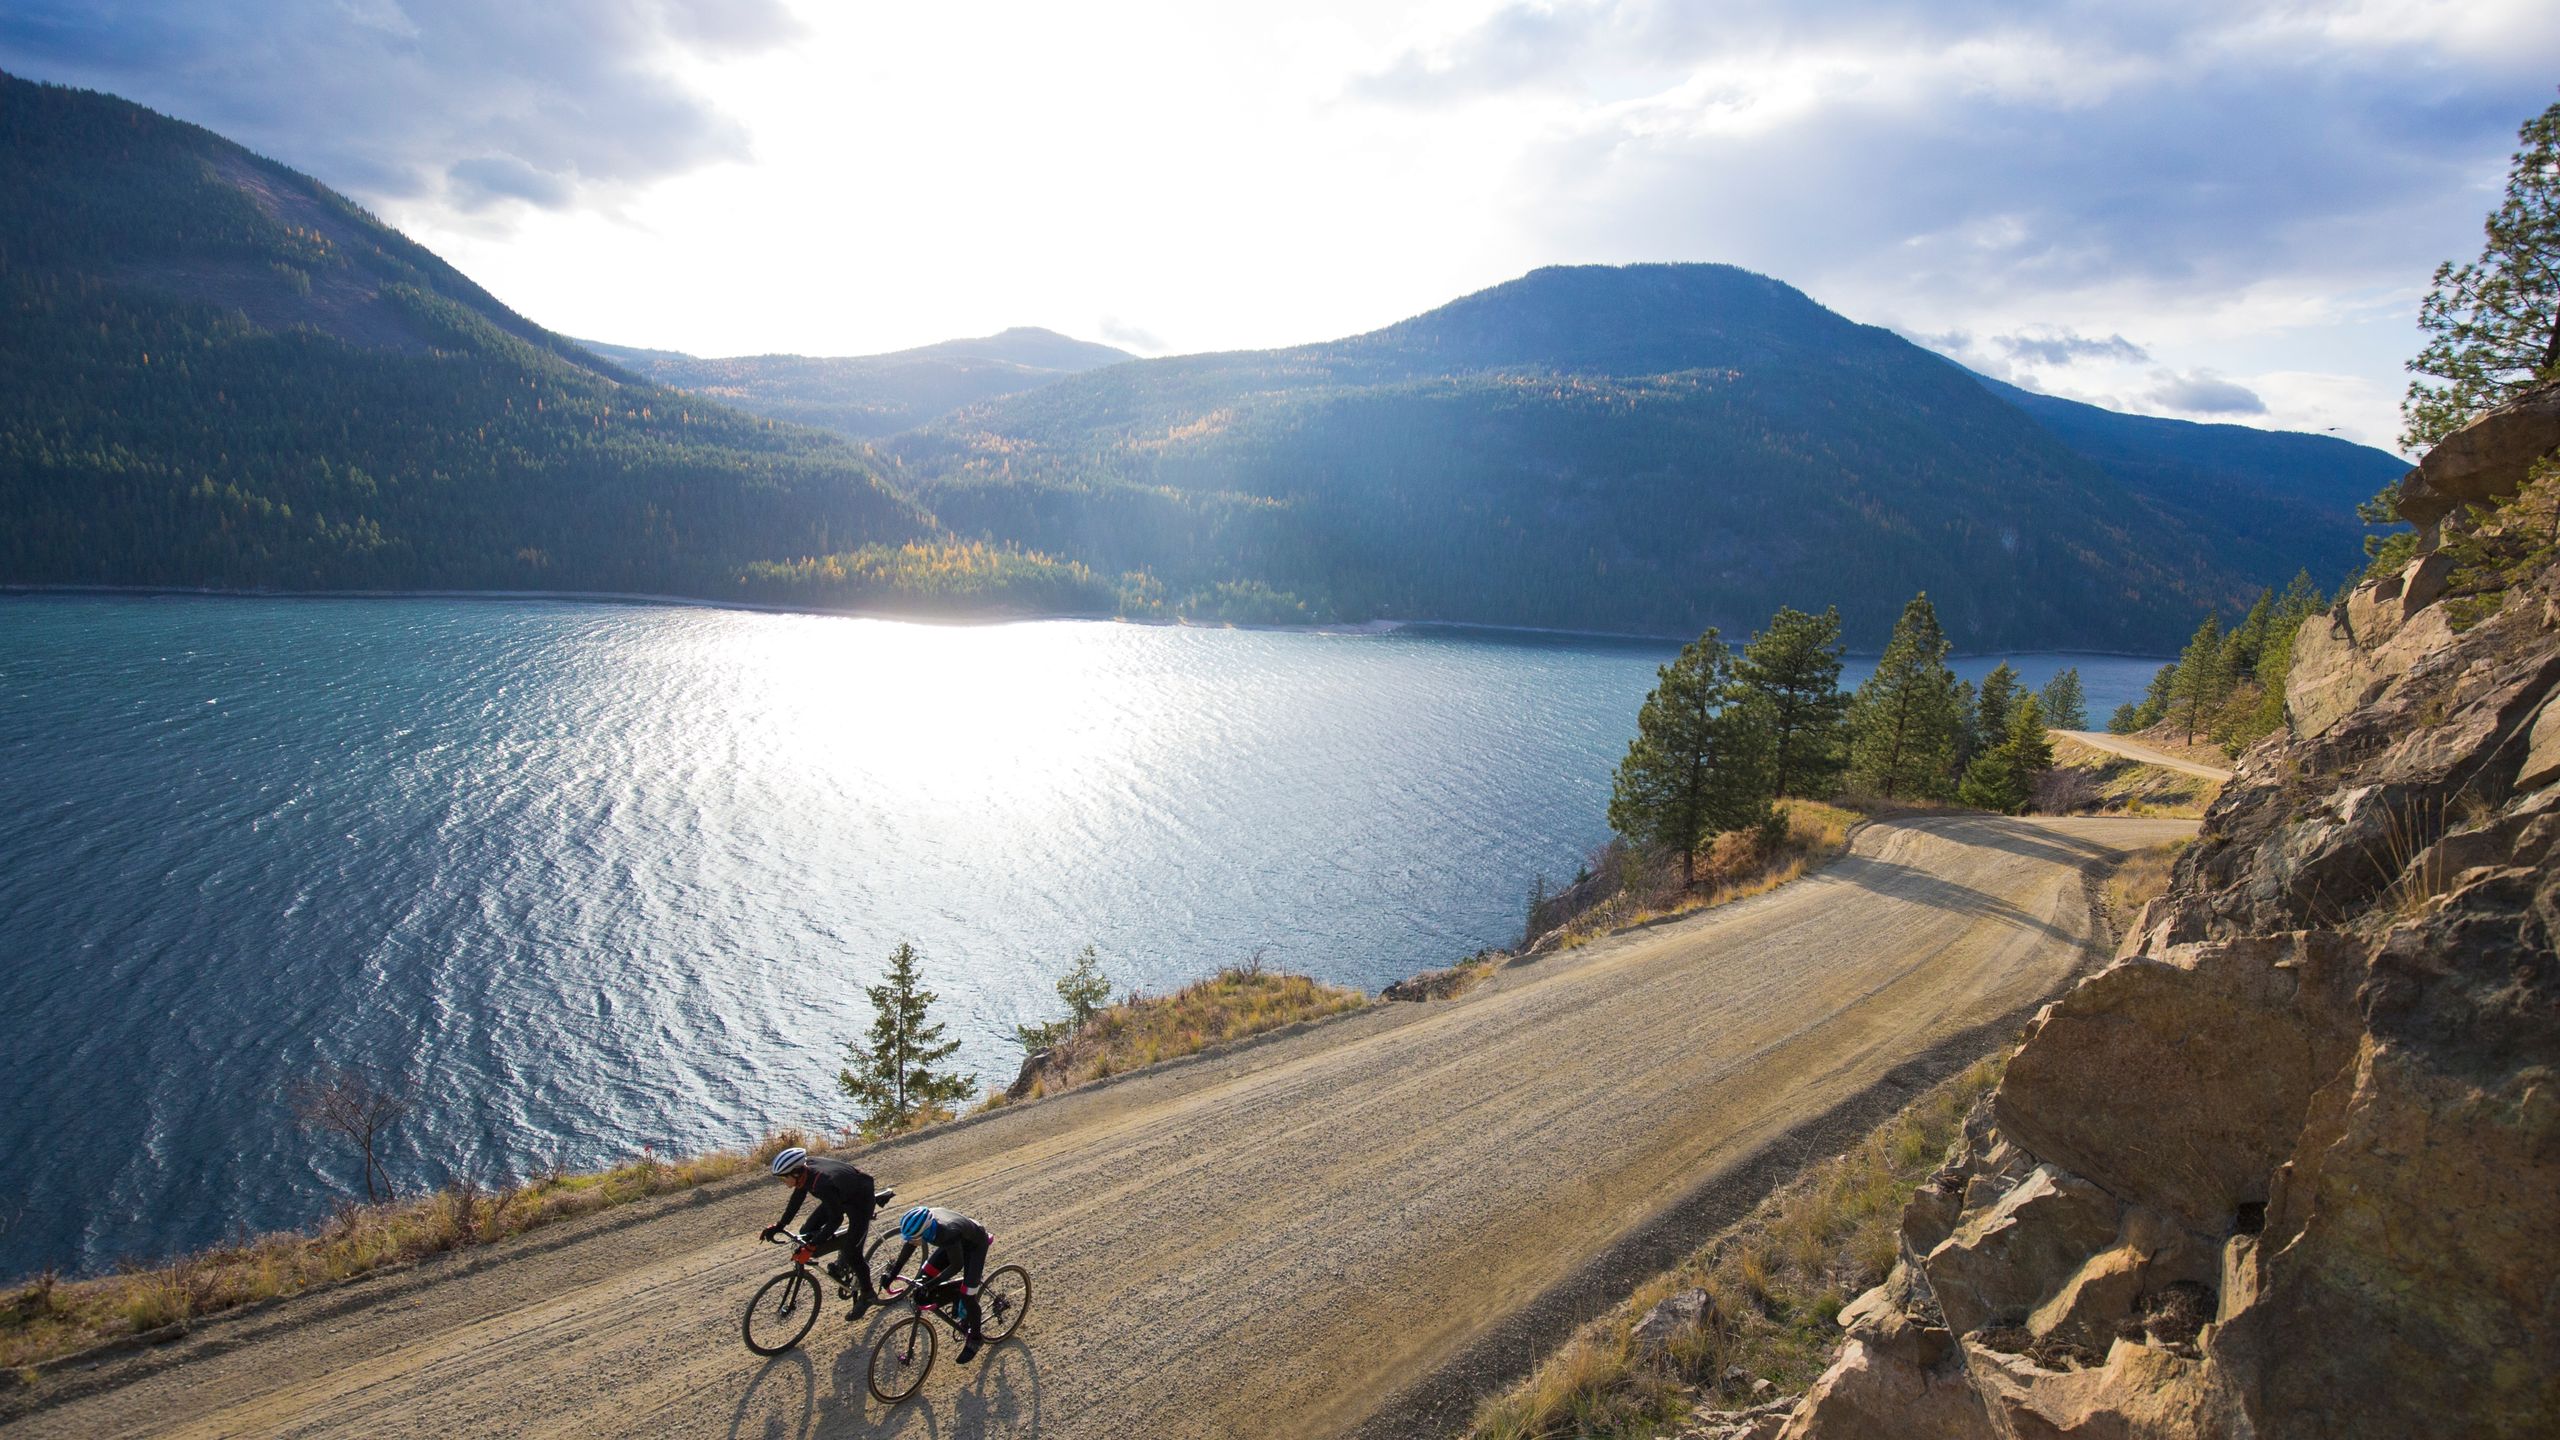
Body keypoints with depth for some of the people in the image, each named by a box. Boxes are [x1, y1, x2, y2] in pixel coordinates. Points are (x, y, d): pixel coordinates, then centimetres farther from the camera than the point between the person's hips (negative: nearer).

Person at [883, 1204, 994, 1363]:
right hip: (958, 1242, 7)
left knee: (967, 1295, -12)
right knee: (927, 1274, -2)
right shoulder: (921, 1222, -27)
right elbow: (908, 1247, -7)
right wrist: (892, 1273, -12)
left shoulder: (948, 1233, -44)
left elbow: (956, 1266, -30)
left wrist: (930, 1284, -33)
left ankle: (974, 1338, 14)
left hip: (975, 1245, -7)